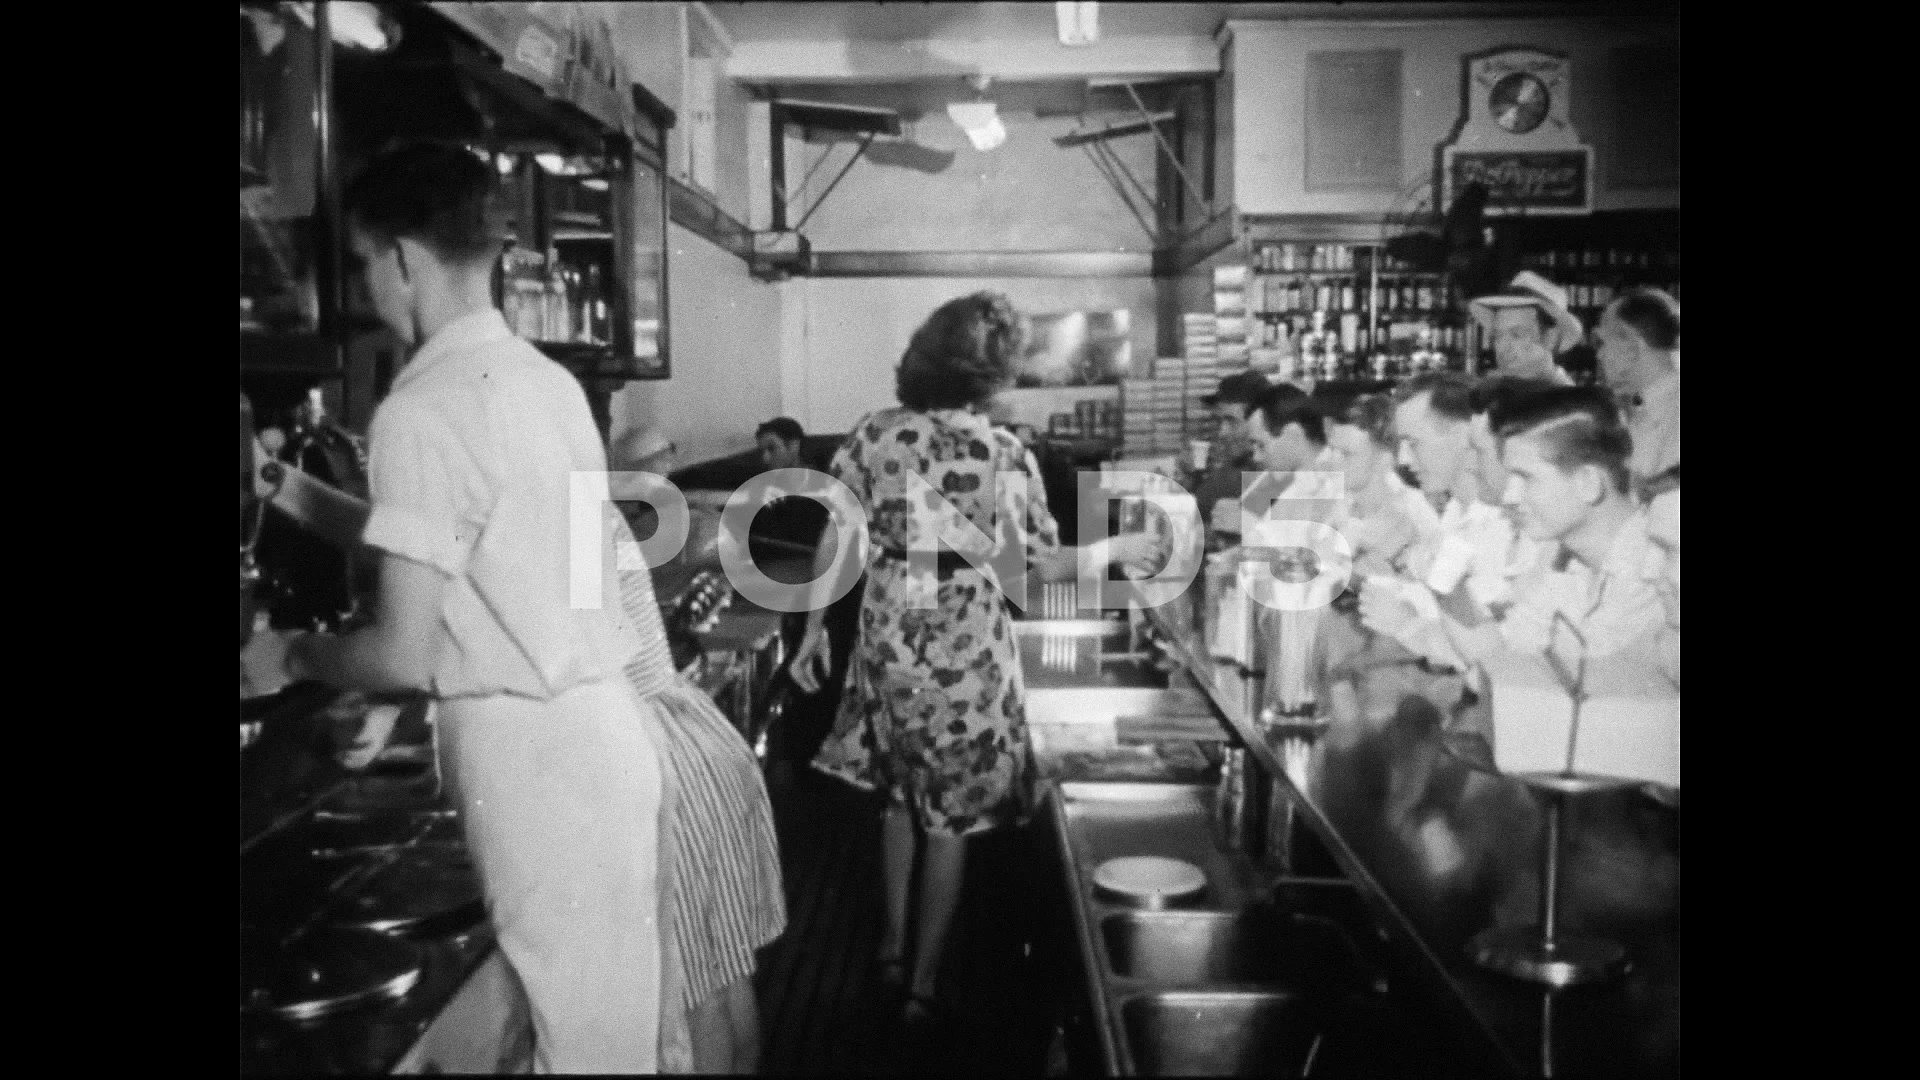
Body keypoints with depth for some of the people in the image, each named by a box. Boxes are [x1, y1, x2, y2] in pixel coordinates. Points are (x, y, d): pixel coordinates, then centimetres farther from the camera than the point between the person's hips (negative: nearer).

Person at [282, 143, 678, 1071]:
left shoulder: (423, 411, -16)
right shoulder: (548, 379, 8)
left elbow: (404, 655, -17)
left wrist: (302, 656, 4)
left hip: (528, 753, -8)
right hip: (604, 728, 8)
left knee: (582, 1037, 5)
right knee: (635, 1009, 19)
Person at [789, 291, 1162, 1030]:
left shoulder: (874, 434, -5)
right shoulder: (1005, 455, -12)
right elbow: (1047, 567, -6)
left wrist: (813, 631, 8)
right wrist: (1118, 549, 11)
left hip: (887, 640, 3)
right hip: (965, 651, -3)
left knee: (902, 793, 24)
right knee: (949, 817, 10)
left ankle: (893, 945, 34)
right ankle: (922, 985, 18)